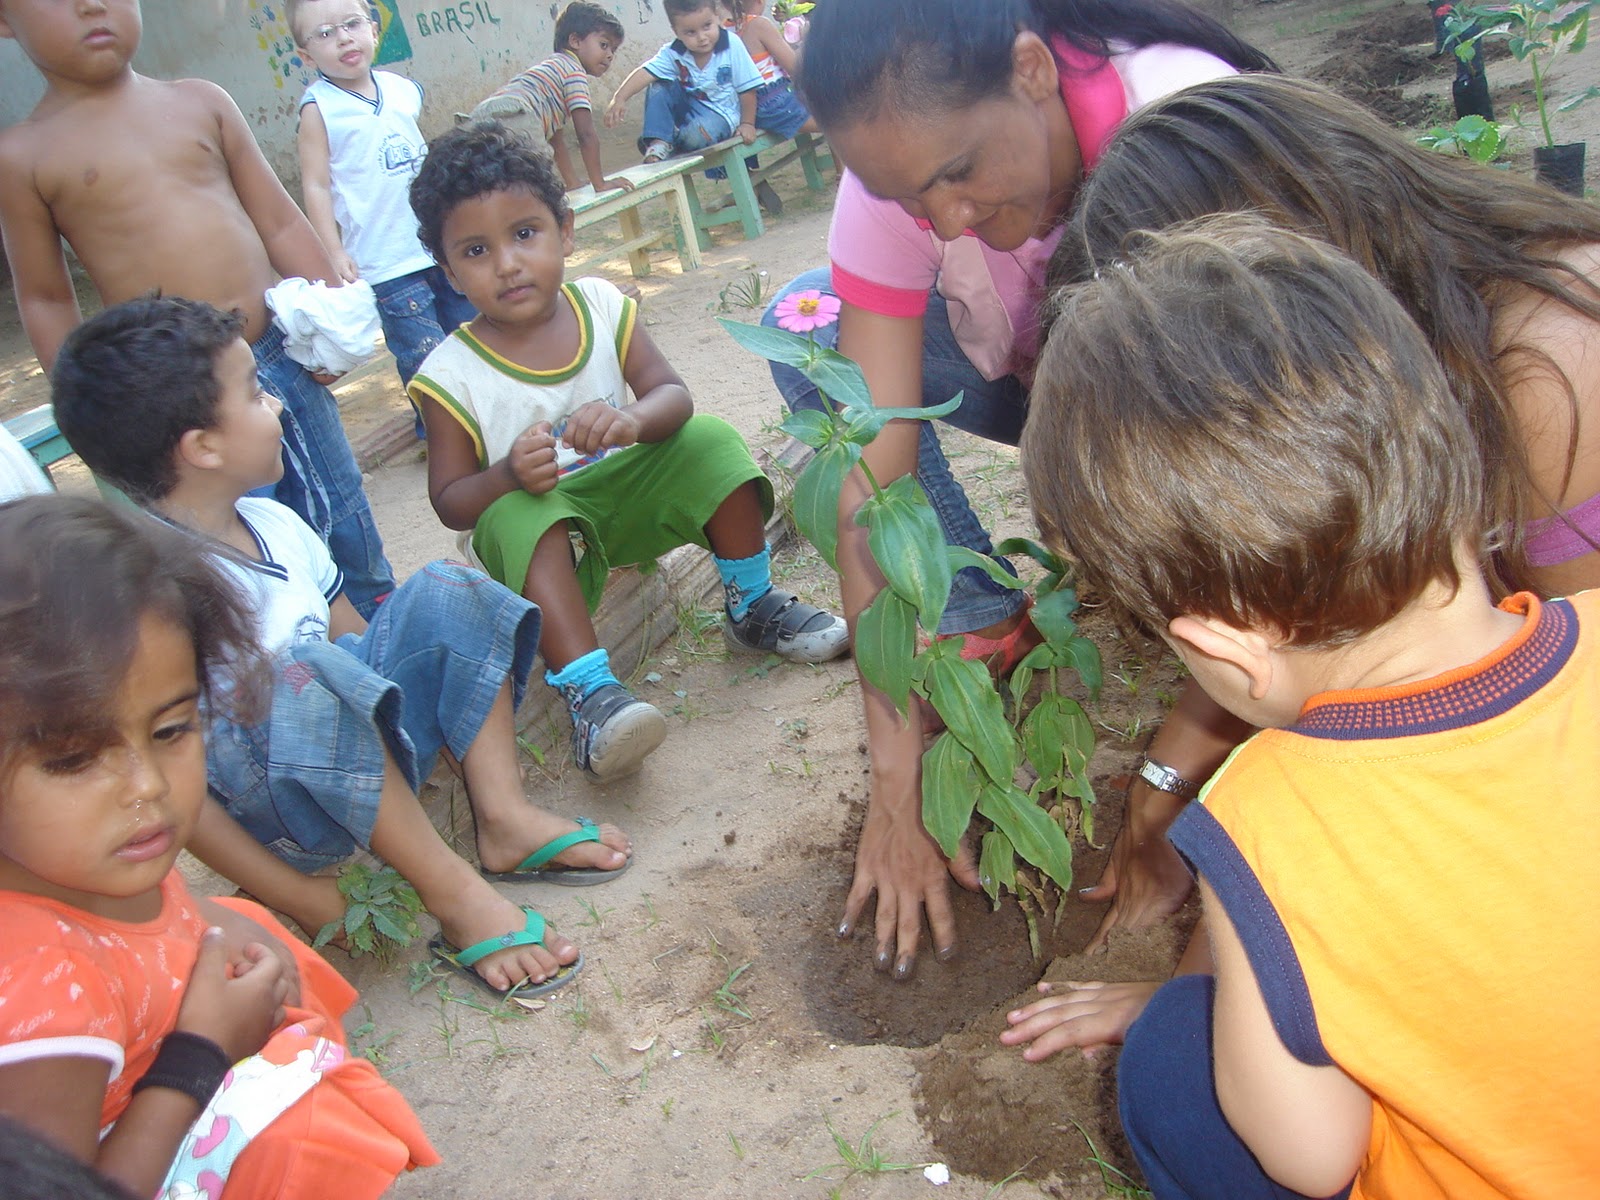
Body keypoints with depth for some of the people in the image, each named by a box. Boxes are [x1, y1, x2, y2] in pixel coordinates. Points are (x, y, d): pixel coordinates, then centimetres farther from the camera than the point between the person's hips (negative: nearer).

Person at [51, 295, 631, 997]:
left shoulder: (272, 524, 3)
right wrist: (307, 902, -22)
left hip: (367, 759, 8)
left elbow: (359, 641, 14)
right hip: (267, 817, -8)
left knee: (445, 592, 0)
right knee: (298, 677, -37)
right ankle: (449, 888, -23)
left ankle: (504, 819, -10)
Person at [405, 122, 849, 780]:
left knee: (712, 441, -16)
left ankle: (753, 609, -2)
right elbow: (450, 500, -11)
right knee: (519, 516, -35)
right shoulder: (451, 376, -15)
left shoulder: (602, 306, -7)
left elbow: (673, 395, -13)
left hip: (624, 490, 3)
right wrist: (510, 473, -33)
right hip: (541, 520, -3)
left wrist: (634, 419, -37)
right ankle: (589, 691, -40)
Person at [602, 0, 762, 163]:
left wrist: (747, 124, -11)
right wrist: (619, 99, -39)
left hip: (722, 114, -4)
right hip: (687, 108, 4)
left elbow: (747, 89, -12)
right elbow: (645, 73, -25)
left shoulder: (732, 45, -19)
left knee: (696, 135, -35)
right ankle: (658, 142, -19)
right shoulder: (673, 53, -13)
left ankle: (671, 142, -2)